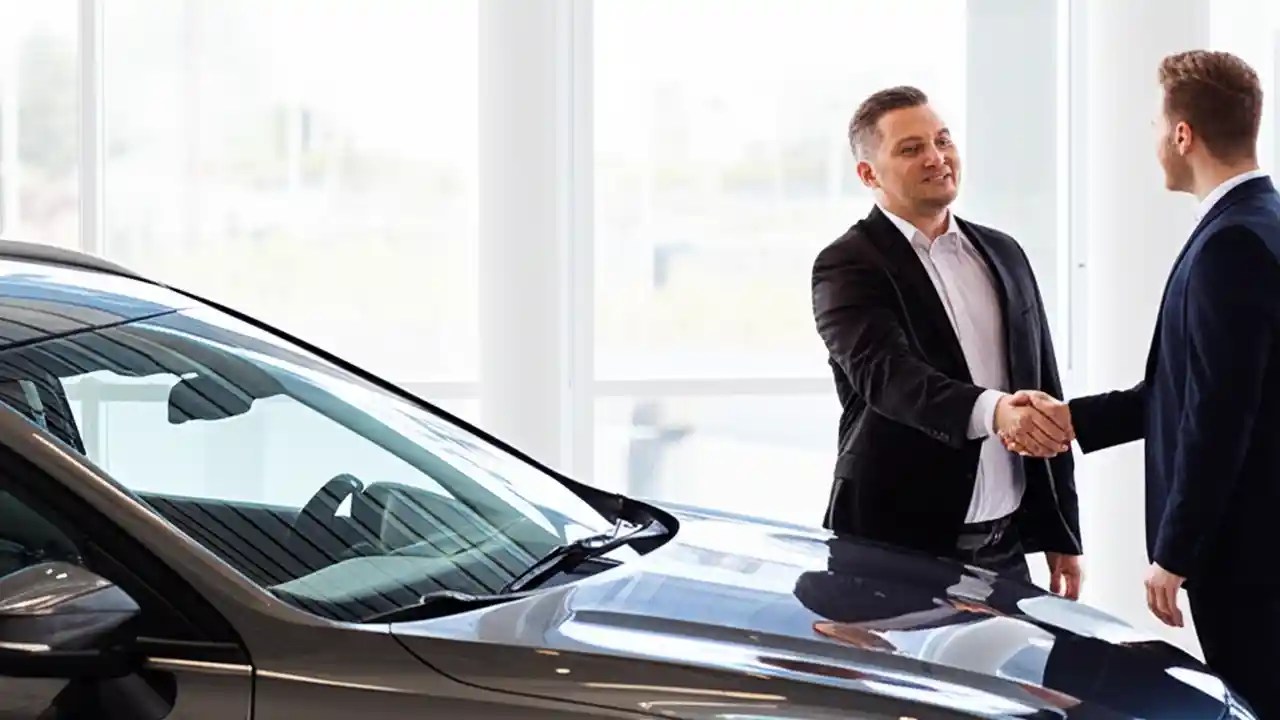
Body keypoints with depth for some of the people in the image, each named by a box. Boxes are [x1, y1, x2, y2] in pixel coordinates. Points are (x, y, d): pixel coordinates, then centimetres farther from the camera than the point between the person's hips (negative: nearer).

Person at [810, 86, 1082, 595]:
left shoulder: (1003, 254, 13)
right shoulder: (848, 265, -6)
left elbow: (1044, 389, 16)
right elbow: (885, 373, -24)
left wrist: (1061, 534, 12)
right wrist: (994, 410, -41)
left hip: (1004, 547, 5)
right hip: (899, 547, -5)